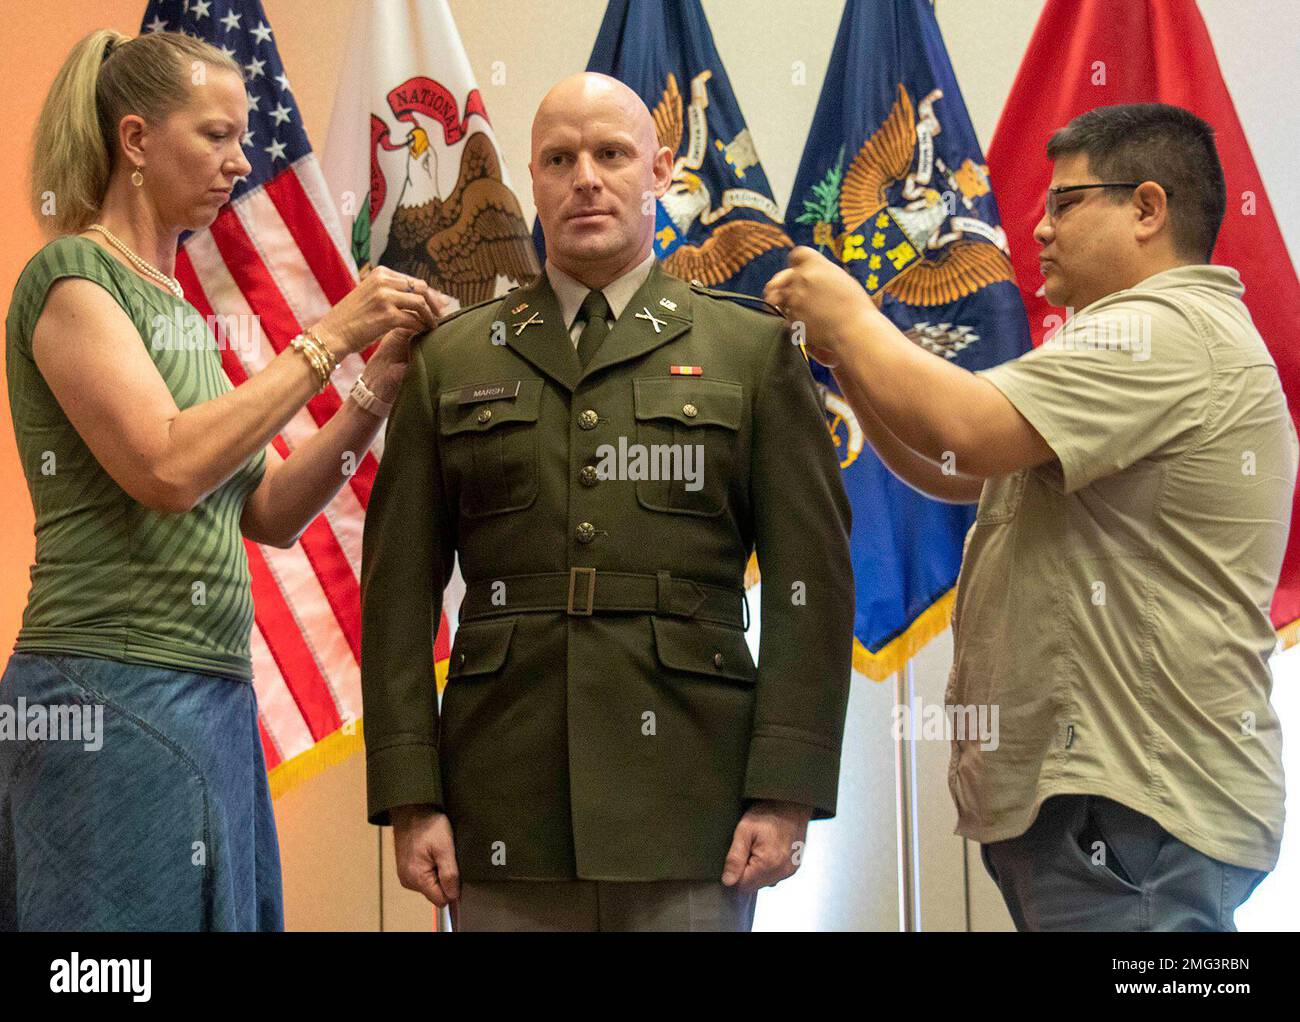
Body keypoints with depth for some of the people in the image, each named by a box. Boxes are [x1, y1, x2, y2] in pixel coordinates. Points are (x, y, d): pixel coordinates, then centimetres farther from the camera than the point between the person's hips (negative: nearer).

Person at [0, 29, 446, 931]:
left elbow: (270, 514, 13)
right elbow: (168, 468, -20)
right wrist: (328, 338, -14)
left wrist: (379, 383, 2)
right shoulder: (73, 275, -6)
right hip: (113, 695, -8)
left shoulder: (175, 305, 18)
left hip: (211, 697, 8)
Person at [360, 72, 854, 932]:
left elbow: (811, 581, 1)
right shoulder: (450, 361, 11)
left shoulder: (756, 352, 7)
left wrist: (787, 794, -7)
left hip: (689, 809, -1)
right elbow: (400, 589, 7)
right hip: (507, 816, 1)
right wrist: (411, 798, -1)